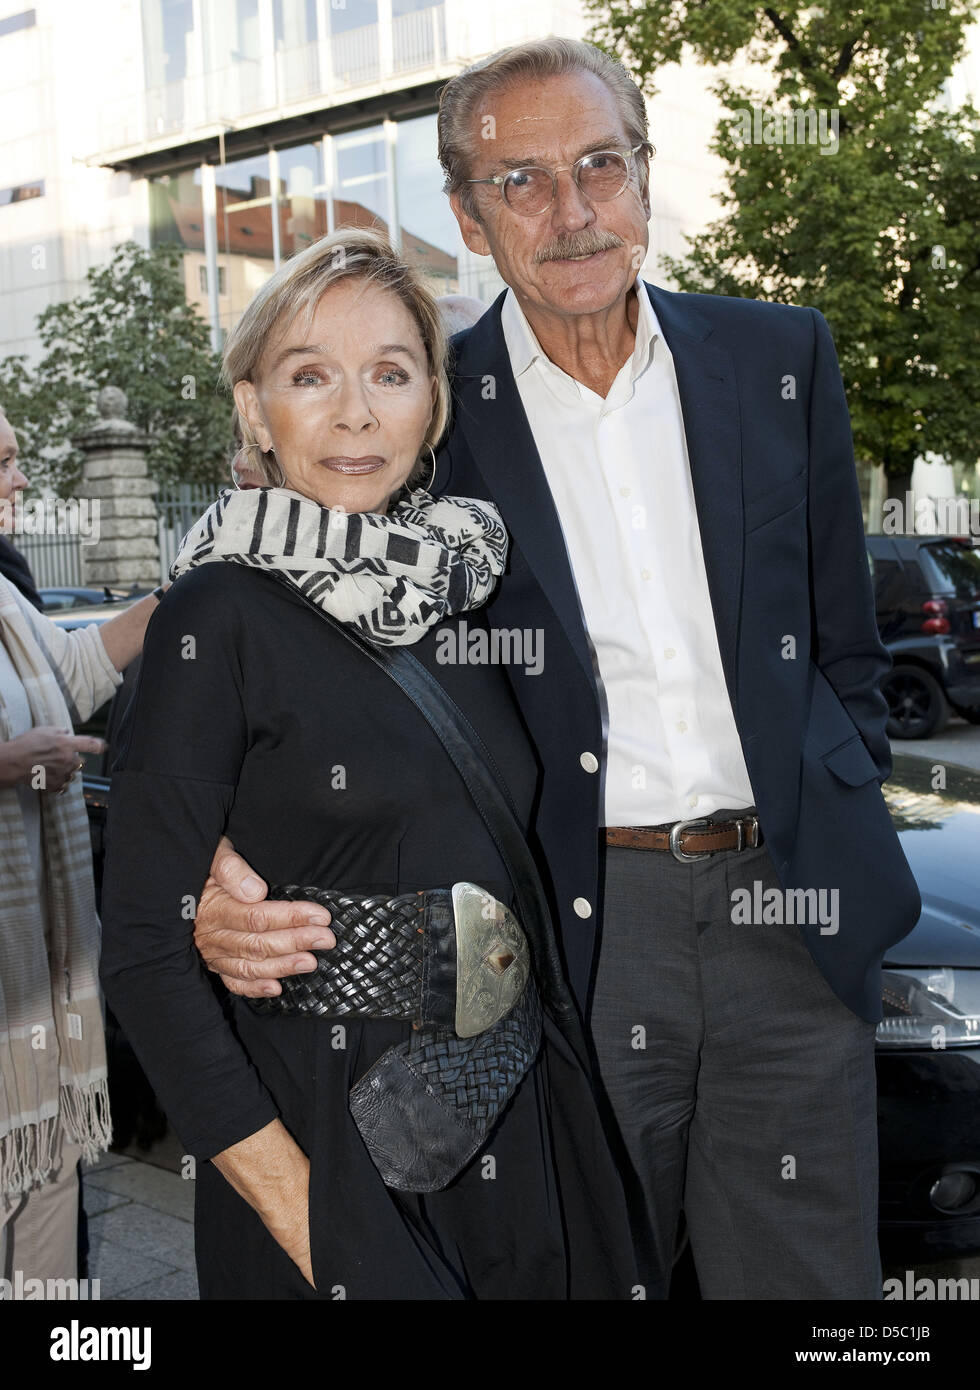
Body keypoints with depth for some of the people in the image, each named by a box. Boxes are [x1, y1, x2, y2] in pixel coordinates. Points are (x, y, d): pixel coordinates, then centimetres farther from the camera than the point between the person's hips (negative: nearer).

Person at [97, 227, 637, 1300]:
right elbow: (146, 952, -14)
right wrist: (298, 1206, -16)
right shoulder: (221, 615, -13)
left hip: (516, 1132, 6)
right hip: (324, 1135, -5)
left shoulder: (466, 585, 4)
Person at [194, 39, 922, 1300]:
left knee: (810, 1270, 14)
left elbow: (844, 641, 13)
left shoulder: (781, 358, 6)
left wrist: (834, 837, 9)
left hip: (793, 917, 3)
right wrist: (231, 856, -17)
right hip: (574, 926, -2)